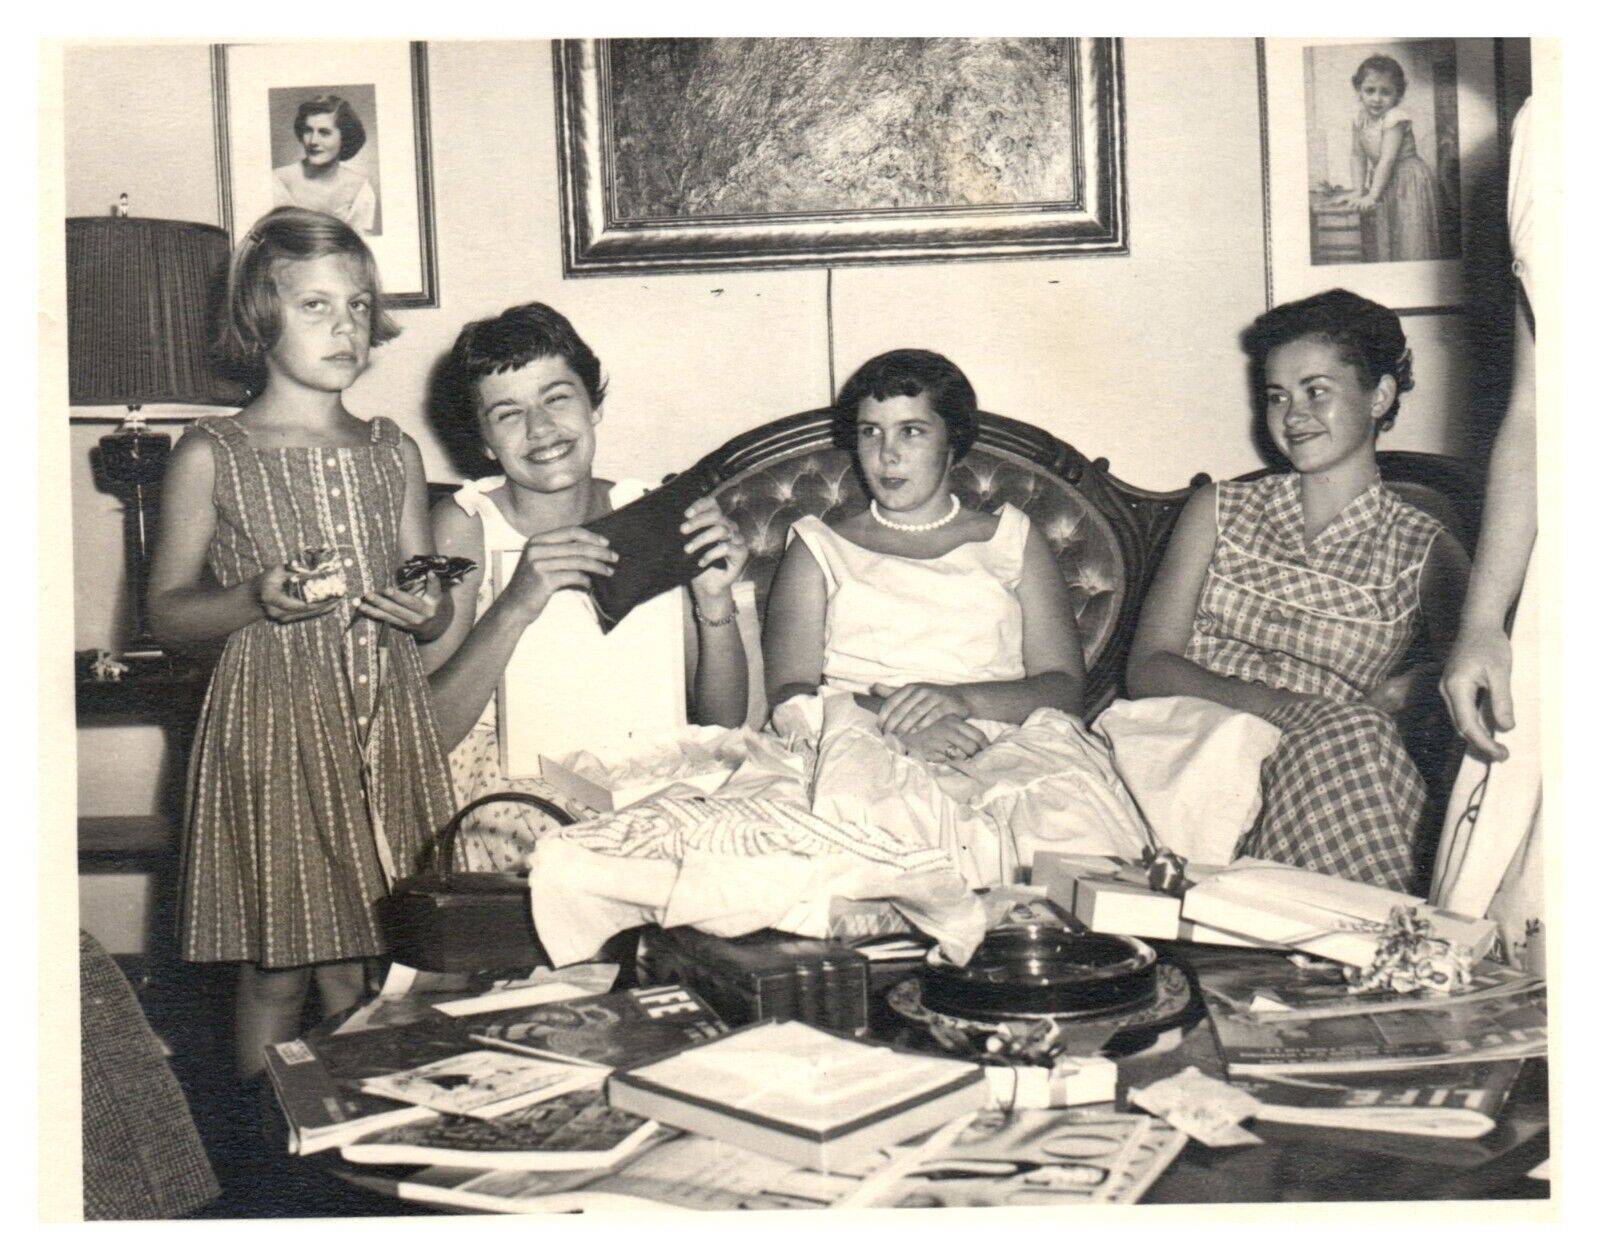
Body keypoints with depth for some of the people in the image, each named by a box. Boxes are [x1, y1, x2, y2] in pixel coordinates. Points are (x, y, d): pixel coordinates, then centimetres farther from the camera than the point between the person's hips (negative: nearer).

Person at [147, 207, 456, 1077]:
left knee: (360, 972, 6)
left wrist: (422, 607, -8)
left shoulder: (393, 452, 10)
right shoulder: (211, 457, 0)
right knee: (274, 973, 3)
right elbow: (166, 612, 2)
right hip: (269, 724, -3)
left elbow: (434, 609, 15)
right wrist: (258, 600, -16)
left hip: (388, 723, 3)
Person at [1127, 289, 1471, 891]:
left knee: (1357, 733, -34)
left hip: (1320, 768, 0)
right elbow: (1148, 667, 5)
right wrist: (1273, 704, -13)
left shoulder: (1425, 552, 13)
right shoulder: (1218, 512, 16)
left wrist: (1417, 690, -17)